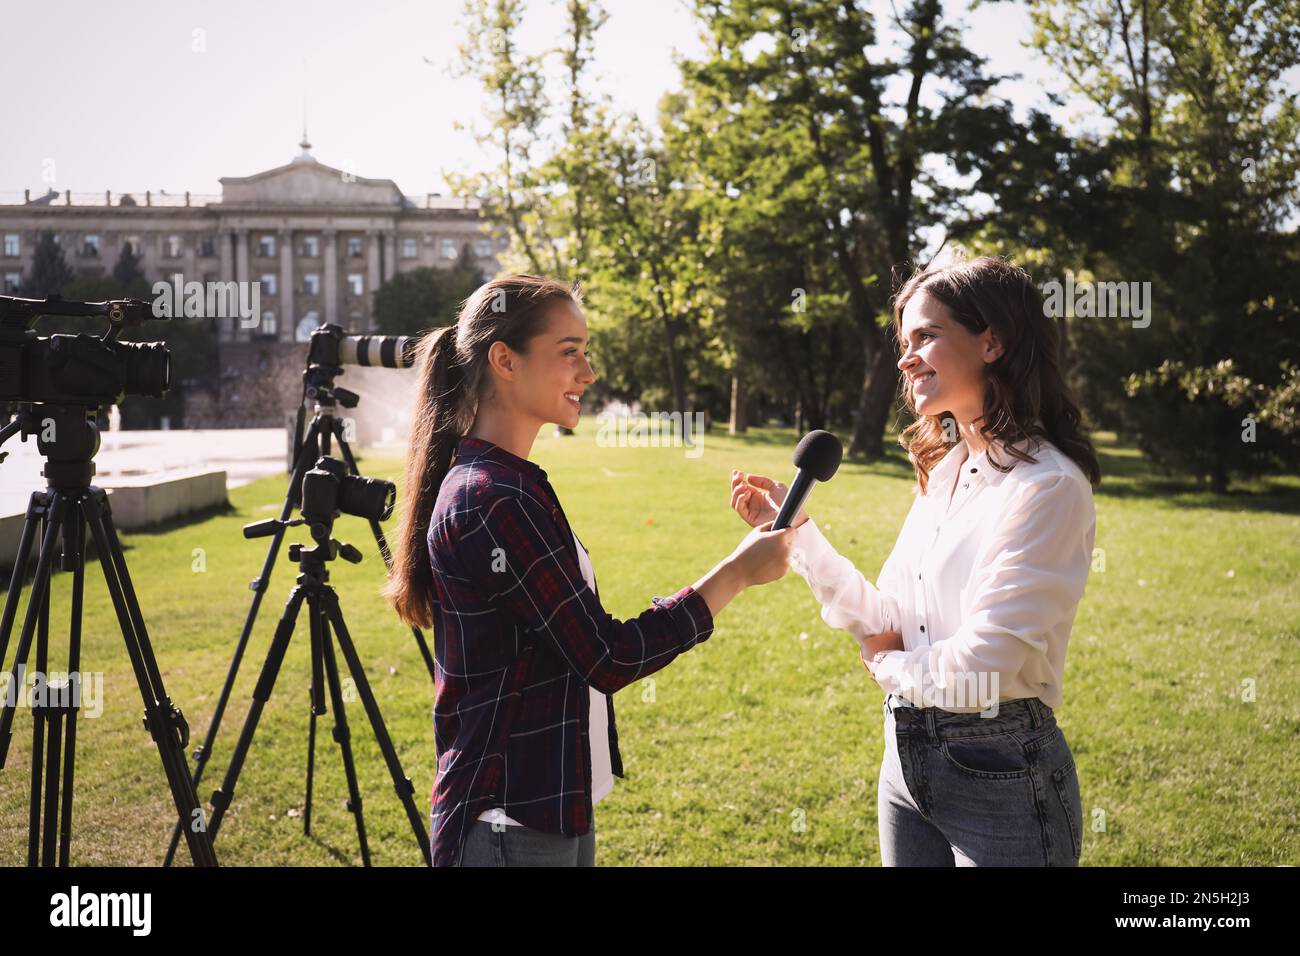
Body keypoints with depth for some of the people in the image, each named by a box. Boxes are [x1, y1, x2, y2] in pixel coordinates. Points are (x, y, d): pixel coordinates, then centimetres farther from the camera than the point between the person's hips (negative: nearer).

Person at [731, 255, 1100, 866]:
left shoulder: (1048, 487, -18)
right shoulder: (942, 471, 6)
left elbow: (977, 672, -22)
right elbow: (888, 625, 2)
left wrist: (890, 667, -4)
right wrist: (795, 530, -2)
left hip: (1001, 776, -7)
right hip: (908, 758, 7)